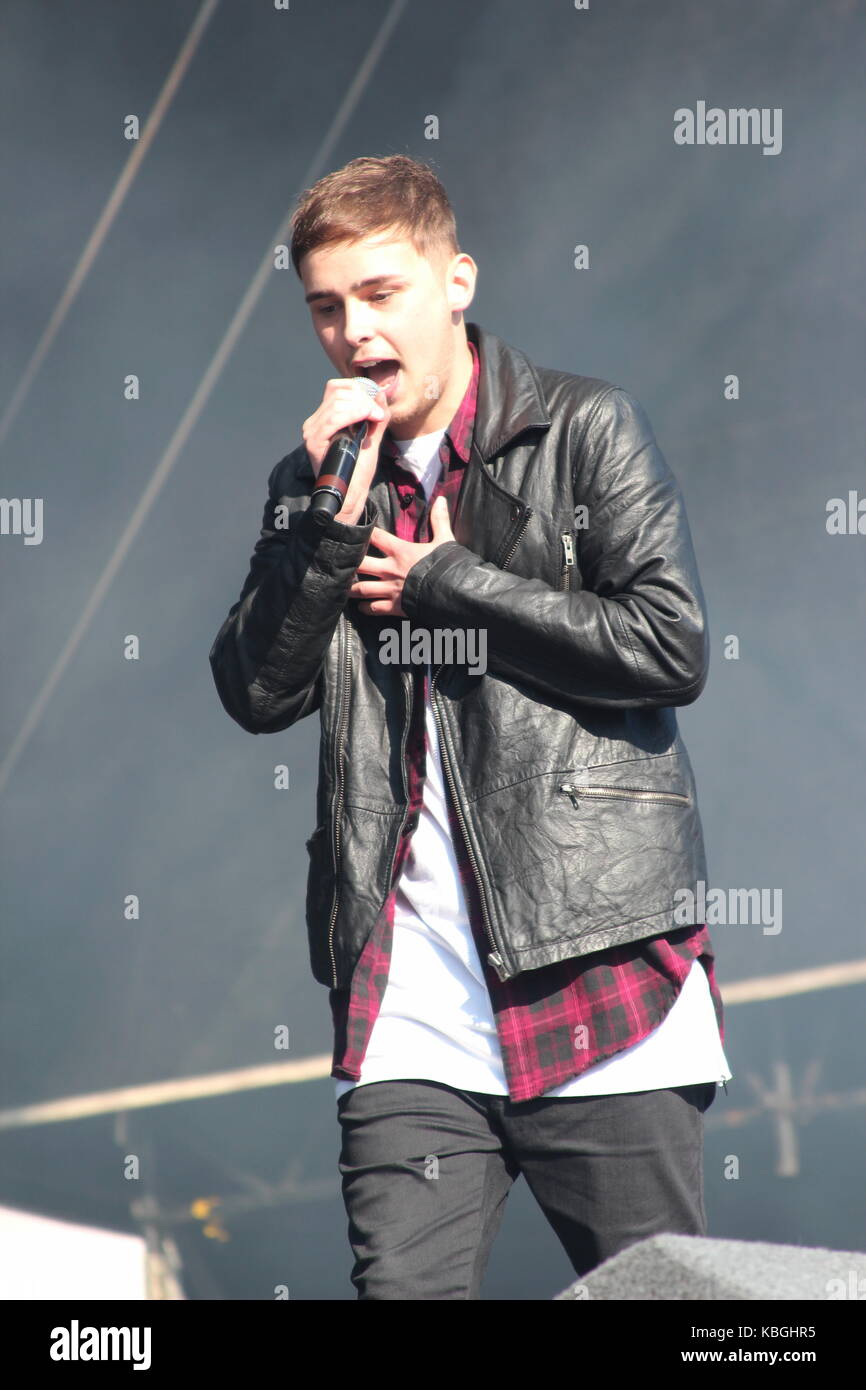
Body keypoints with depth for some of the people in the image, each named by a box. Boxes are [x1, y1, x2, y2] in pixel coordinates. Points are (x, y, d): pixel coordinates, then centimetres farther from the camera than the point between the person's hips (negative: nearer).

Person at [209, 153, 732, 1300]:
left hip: (597, 987, -3)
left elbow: (672, 646, -9)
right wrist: (330, 510, -7)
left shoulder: (585, 429, 2)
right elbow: (257, 694, 4)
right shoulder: (317, 481, 15)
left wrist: (441, 580, -4)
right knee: (402, 1291, -5)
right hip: (410, 1007, 3)